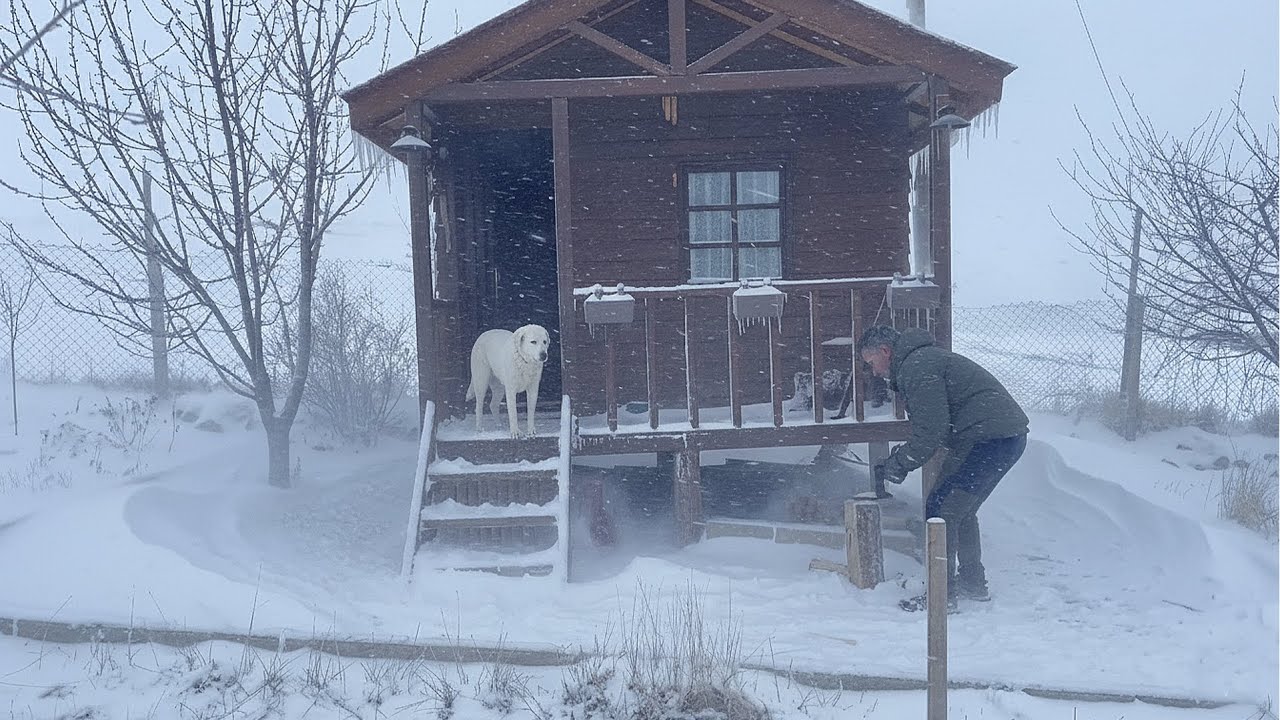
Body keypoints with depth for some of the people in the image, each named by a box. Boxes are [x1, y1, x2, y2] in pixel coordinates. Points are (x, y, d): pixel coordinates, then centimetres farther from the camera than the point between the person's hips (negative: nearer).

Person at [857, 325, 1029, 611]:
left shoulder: (915, 367, -11)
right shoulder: (924, 359, 24)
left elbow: (931, 432, -17)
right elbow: (933, 428, 24)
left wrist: (899, 465, -4)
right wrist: (899, 458, 14)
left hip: (989, 437, -11)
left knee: (940, 510, -7)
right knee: (960, 511, 21)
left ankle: (942, 595, -2)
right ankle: (973, 584, 31)